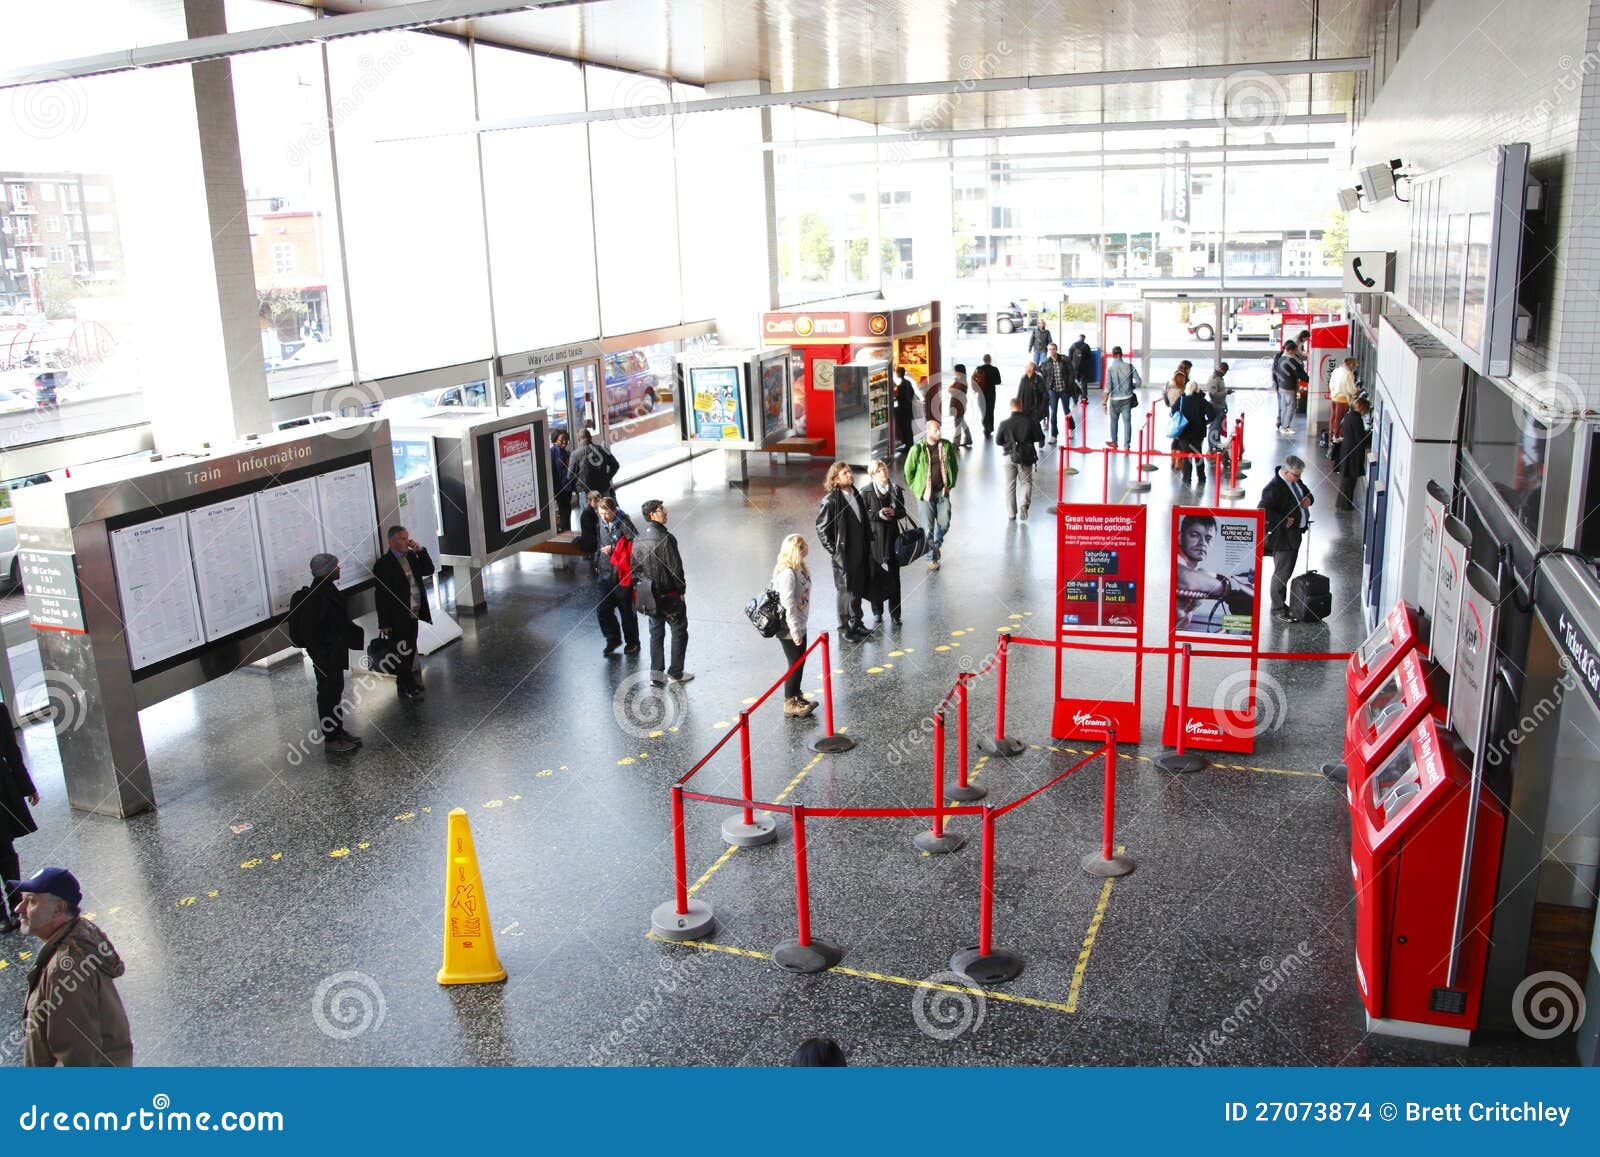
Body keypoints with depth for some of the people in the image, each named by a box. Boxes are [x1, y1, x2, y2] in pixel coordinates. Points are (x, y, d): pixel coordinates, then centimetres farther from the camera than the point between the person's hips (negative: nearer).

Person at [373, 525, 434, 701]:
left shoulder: (411, 556, 5)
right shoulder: (383, 565, -17)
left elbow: (429, 570, 5)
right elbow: (380, 596, -17)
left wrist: (420, 550, -9)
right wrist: (384, 624, -18)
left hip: (413, 614, 7)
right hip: (398, 619, -7)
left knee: (410, 650, 20)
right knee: (401, 653, 3)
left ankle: (409, 681, 35)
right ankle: (405, 688, 14)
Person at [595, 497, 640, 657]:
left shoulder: (624, 524, -16)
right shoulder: (602, 523, 5)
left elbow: (635, 546, -18)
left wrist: (613, 549, -18)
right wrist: (598, 559, 18)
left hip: (623, 576, -6)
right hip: (606, 574, 6)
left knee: (627, 611, 7)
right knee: (602, 610, 5)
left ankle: (632, 642, 24)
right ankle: (613, 639, 25)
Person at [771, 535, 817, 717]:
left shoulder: (800, 569, 6)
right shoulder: (788, 573, -24)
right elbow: (788, 605, -25)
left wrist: (799, 629, 17)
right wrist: (795, 631, -22)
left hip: (799, 625, 9)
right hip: (789, 629, -9)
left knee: (800, 662, 19)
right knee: (795, 664, 2)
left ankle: (796, 696, 34)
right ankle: (790, 703, 15)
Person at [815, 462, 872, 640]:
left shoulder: (856, 495, 5)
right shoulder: (830, 501, -17)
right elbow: (822, 530, -12)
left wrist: (867, 548, 13)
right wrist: (834, 551, -12)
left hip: (860, 553, 7)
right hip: (843, 556, -6)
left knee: (858, 589, 17)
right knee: (844, 591, 6)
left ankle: (856, 622, 34)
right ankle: (844, 628, 20)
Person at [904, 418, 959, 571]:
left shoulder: (947, 446, 1)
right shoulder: (917, 449, -9)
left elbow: (954, 466, 16)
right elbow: (908, 471, 3)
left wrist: (951, 484, 12)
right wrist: (915, 488, 3)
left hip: (943, 491, 3)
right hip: (926, 493, -3)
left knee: (944, 523, 3)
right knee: (928, 527, -1)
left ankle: (936, 545, 32)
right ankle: (931, 558, 12)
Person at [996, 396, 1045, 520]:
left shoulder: (1005, 423, -9)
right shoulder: (1029, 422, -9)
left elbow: (998, 442, -1)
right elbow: (1040, 438, -1)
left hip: (1010, 457, 0)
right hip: (1025, 458, 0)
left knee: (1010, 485, 11)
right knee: (1026, 482, 14)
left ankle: (1011, 513, 11)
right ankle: (1024, 503, -12)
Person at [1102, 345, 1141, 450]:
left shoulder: (1110, 368, -11)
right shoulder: (1129, 366, -6)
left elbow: (1108, 387, -15)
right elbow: (1139, 382, -4)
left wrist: (1105, 401, -11)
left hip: (1115, 399, -1)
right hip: (1127, 398, 1)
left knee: (1114, 421, 18)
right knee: (1127, 421, 4)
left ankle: (1114, 442, 32)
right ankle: (1127, 445, 1)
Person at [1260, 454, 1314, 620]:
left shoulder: (1295, 481, 6)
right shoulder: (1274, 488, -23)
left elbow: (1306, 492, 24)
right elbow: (1263, 511, -29)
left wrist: (1308, 499, 0)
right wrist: (1283, 522, -25)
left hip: (1295, 535, 9)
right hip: (1282, 538, -9)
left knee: (1287, 572, 19)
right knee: (1281, 574, -1)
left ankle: (1282, 604, 31)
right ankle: (1277, 609, 10)